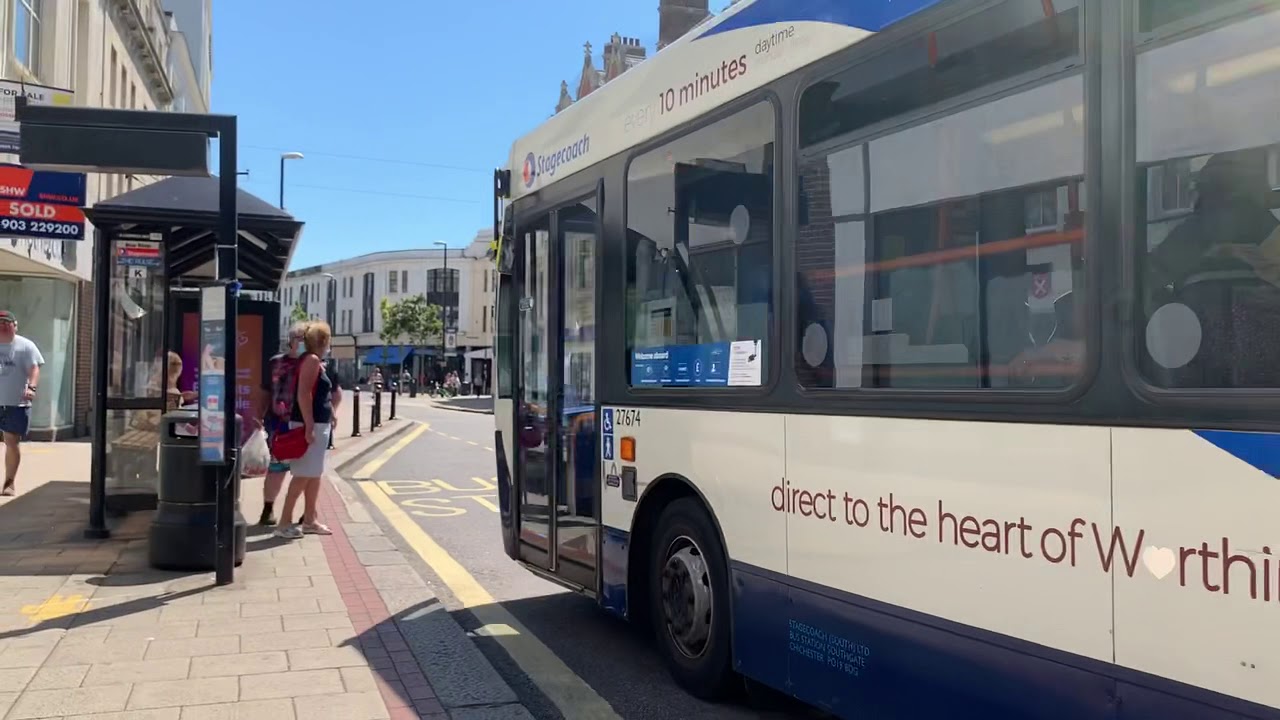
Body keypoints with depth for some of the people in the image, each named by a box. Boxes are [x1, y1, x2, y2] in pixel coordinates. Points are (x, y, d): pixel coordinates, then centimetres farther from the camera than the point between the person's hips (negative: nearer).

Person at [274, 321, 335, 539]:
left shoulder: (316, 361, 16)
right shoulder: (311, 359, -13)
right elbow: (303, 394, -21)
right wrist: (309, 427, -25)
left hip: (319, 424, 10)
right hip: (310, 425, -10)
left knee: (315, 474, 14)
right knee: (303, 475, -8)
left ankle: (309, 520, 21)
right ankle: (285, 524, -4)